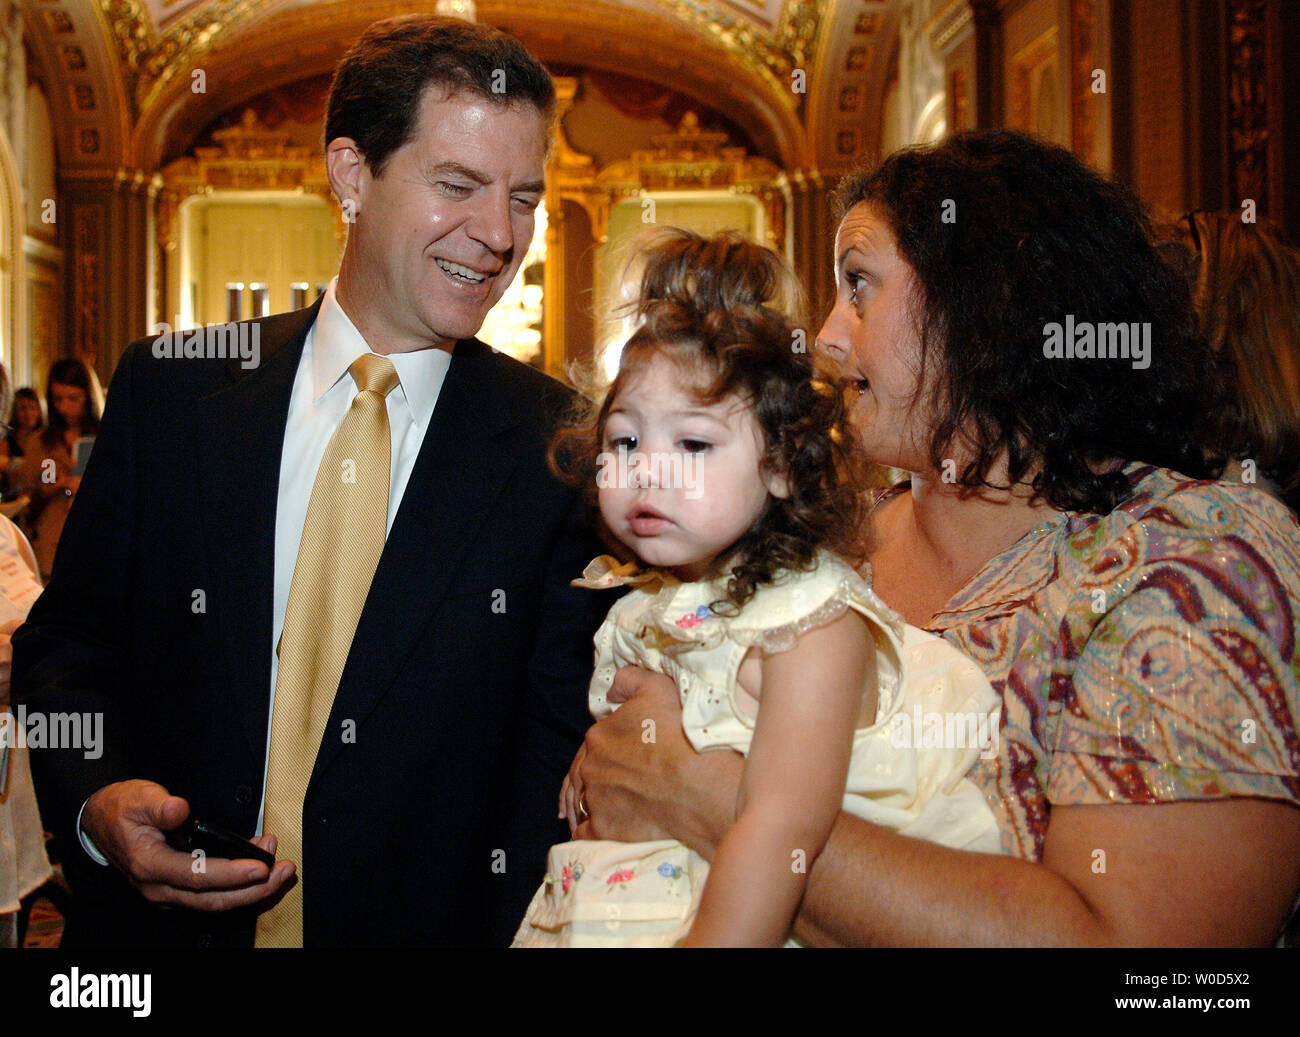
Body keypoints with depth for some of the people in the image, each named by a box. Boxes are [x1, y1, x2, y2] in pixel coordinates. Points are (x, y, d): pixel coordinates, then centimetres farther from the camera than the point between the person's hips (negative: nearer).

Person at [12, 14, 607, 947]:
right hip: (165, 917, 2)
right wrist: (95, 803, -14)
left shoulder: (565, 445, -10)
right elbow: (66, 642, 3)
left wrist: (508, 928, -18)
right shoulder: (169, 388, -5)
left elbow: (560, 737, -6)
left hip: (432, 924, -1)